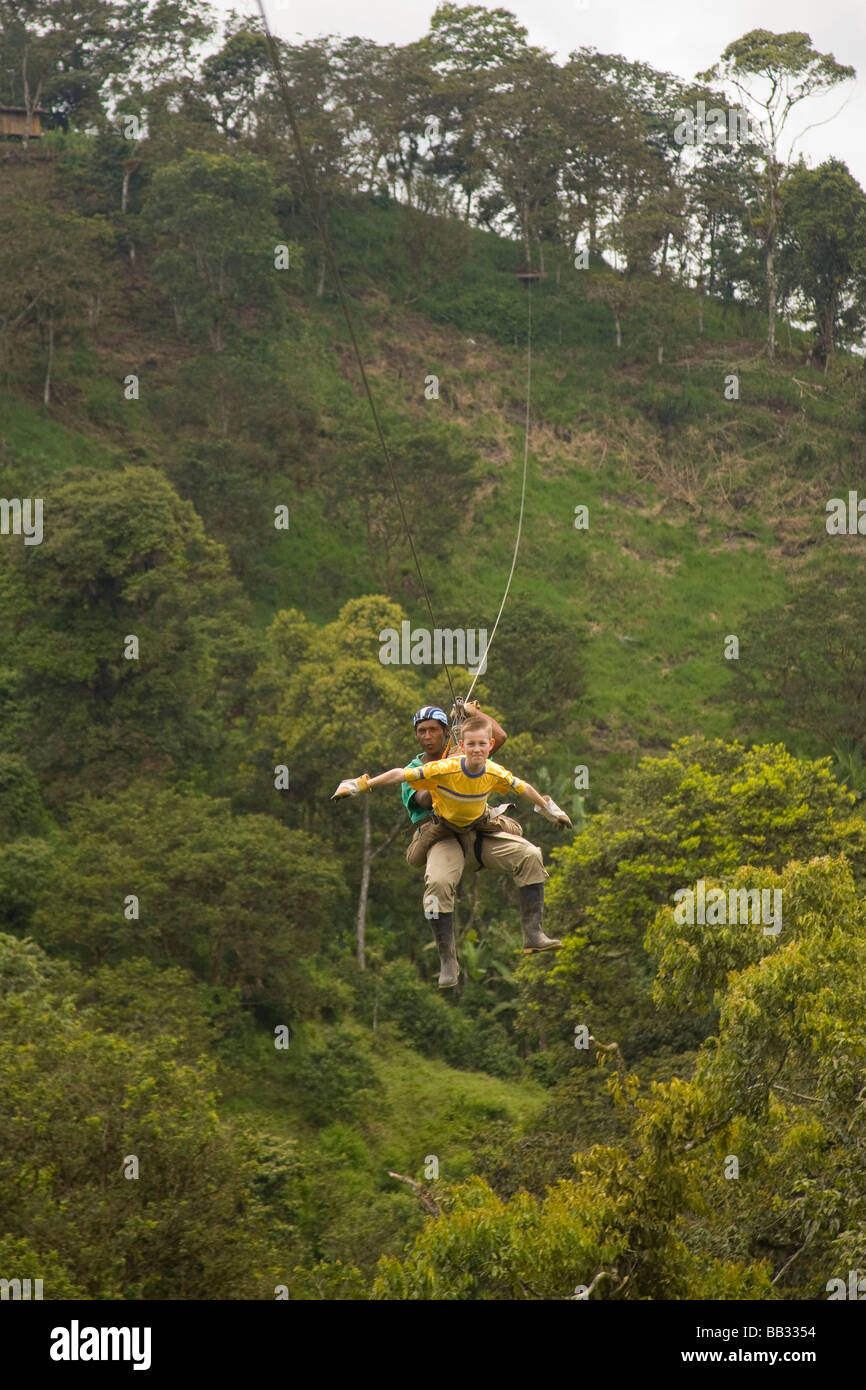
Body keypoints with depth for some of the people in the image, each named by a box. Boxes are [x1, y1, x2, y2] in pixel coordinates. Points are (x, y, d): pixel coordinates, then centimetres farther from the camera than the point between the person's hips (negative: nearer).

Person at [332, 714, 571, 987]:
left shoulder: (495, 774, -14)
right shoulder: (445, 770, -26)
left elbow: (524, 789, 6)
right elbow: (399, 774, -22)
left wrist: (551, 810, 20)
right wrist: (358, 786, -22)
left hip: (481, 832, 3)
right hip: (447, 836, -3)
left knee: (530, 855, -18)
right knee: (438, 882, -32)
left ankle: (533, 933, -15)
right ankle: (447, 961, -20)